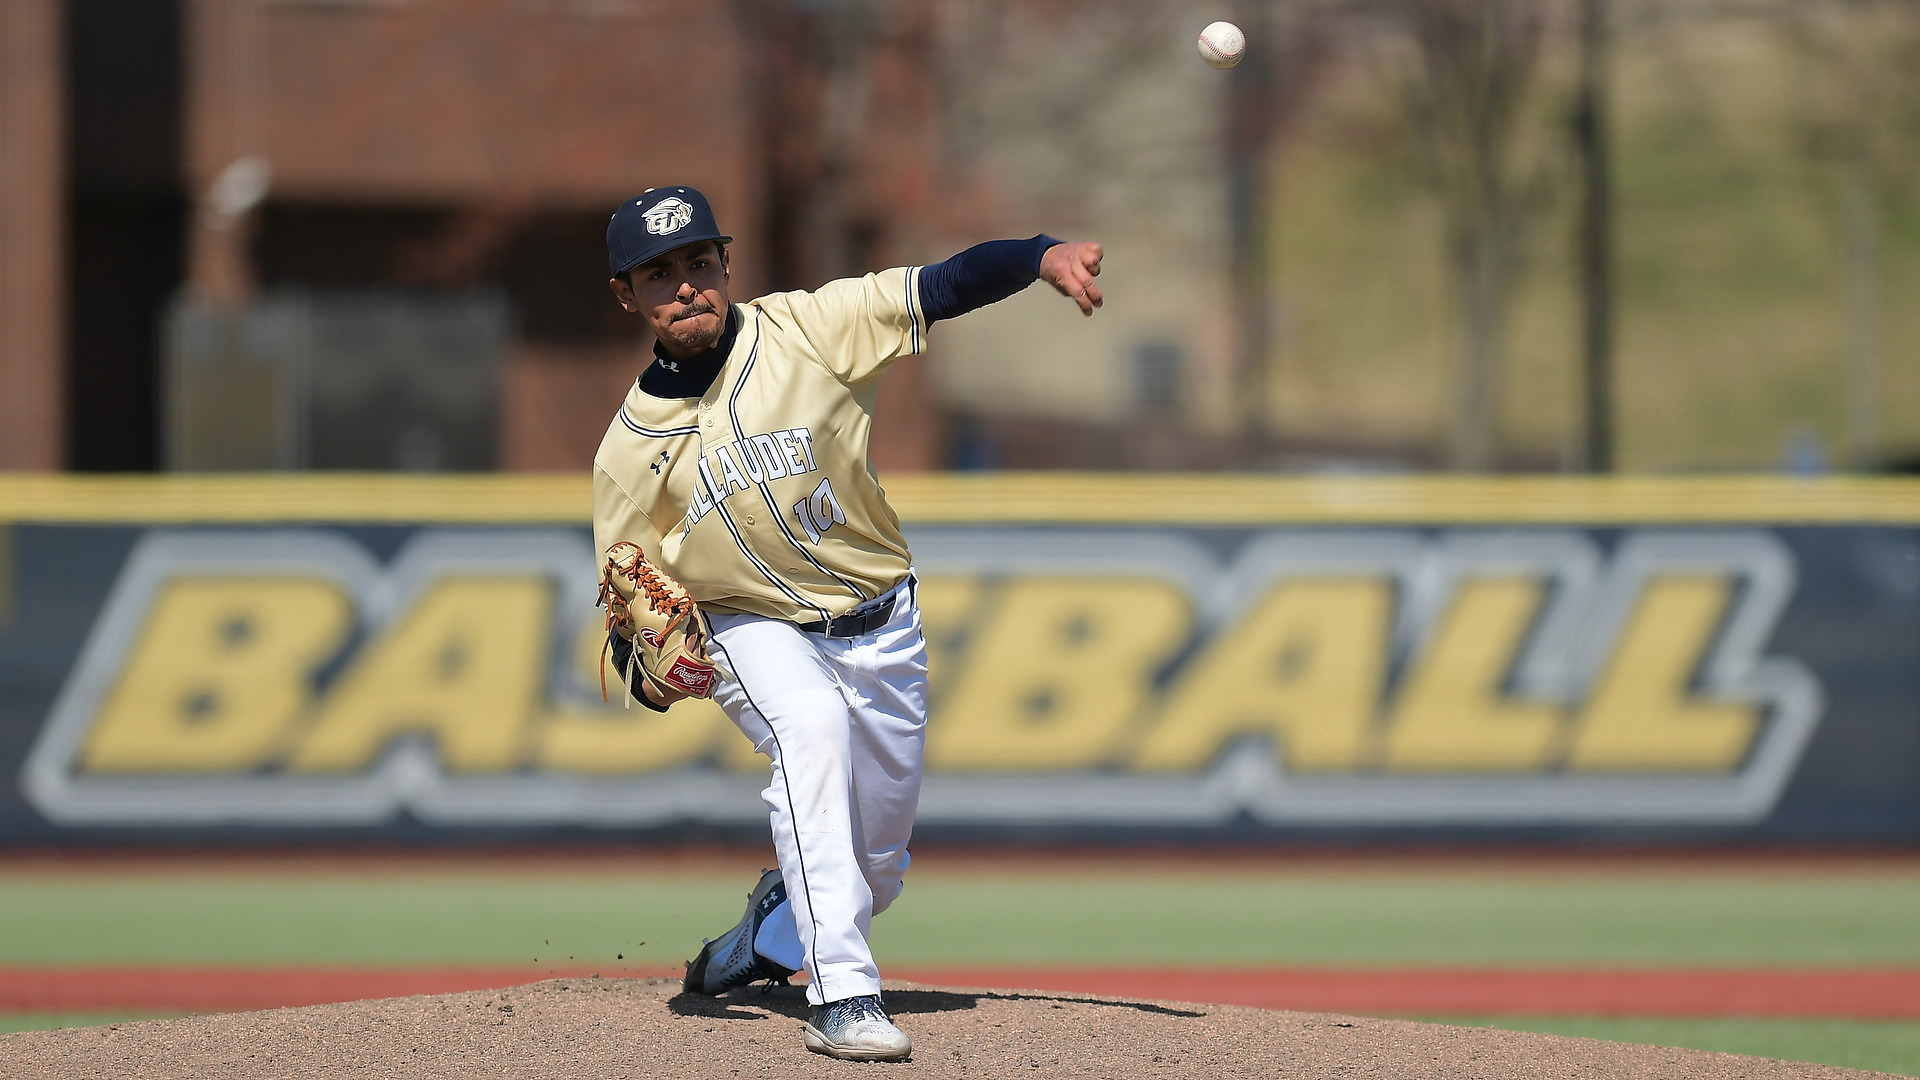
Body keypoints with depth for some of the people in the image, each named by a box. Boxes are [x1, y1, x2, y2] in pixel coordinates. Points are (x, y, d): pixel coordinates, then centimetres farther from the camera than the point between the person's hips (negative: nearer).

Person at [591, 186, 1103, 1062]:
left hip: (879, 627, 2)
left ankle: (769, 936, 44)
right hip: (752, 632, -2)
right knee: (811, 724, -36)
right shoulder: (630, 448, -9)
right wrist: (650, 670, -24)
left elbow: (944, 288, -21)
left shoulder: (804, 330, -13)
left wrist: (1044, 258, -39)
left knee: (874, 871, 7)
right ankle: (841, 998, -37)